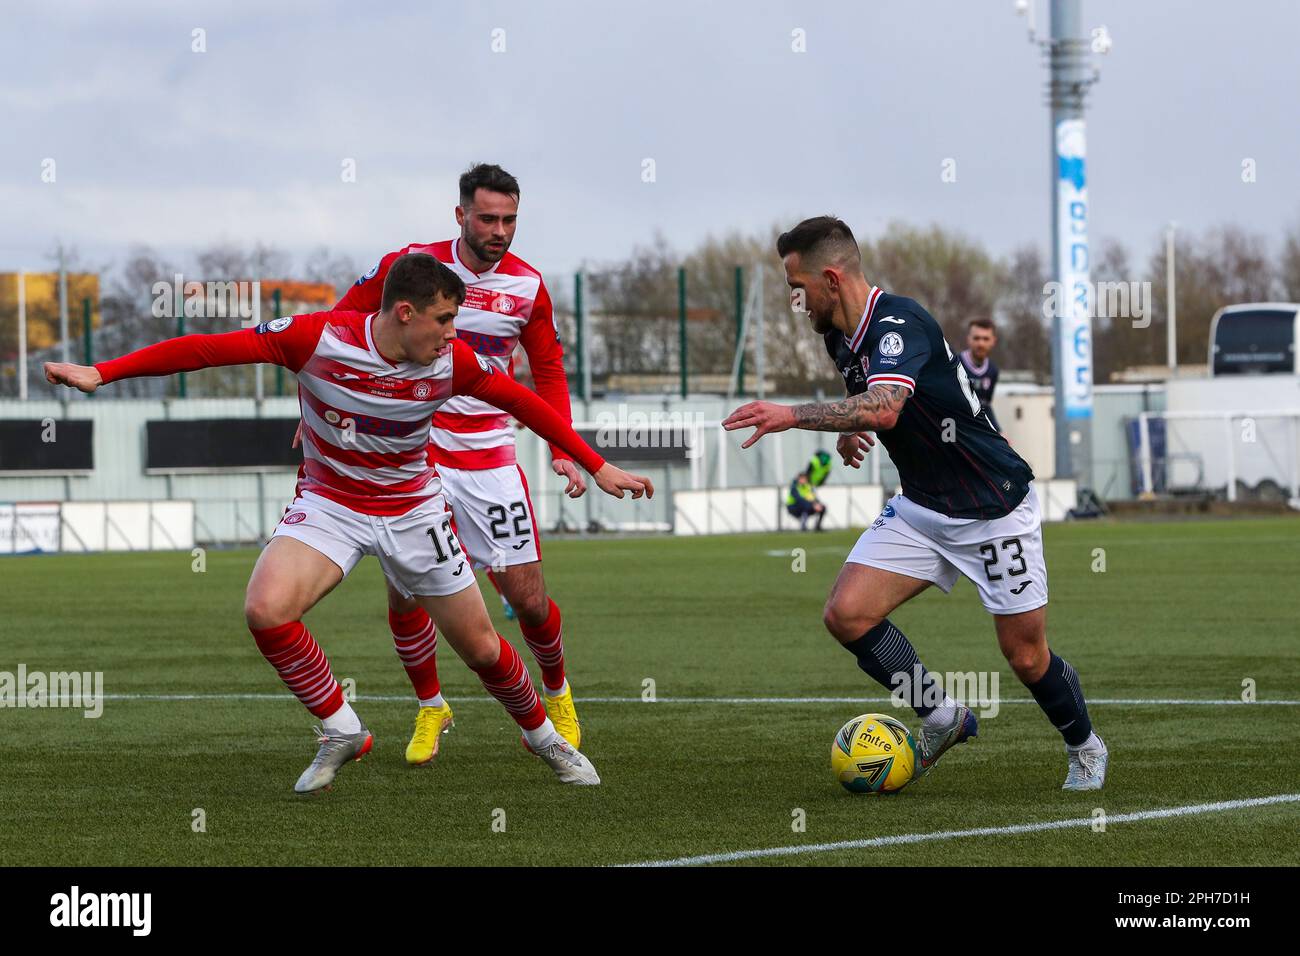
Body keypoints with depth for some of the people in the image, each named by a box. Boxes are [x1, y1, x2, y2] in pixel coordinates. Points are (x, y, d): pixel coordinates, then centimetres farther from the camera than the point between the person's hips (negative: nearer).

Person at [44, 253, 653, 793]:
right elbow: (209, 348, -23)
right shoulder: (318, 338, -25)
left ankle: (541, 732, 37)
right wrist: (102, 372, -27)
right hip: (328, 501, -2)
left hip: (413, 509, 2)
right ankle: (342, 733, -7)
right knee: (266, 608, -28)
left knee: (480, 646, 6)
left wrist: (597, 467, 6)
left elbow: (523, 402, 1)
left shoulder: (451, 362, -16)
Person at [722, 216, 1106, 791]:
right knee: (846, 613, -11)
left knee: (1026, 656, 0)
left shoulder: (897, 322, -24)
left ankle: (1084, 748, 28)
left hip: (994, 510, -8)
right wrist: (850, 430, 4)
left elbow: (885, 408, -43)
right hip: (920, 508, 8)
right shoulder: (839, 338, 3)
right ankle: (942, 718, 7)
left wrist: (792, 415, -45)